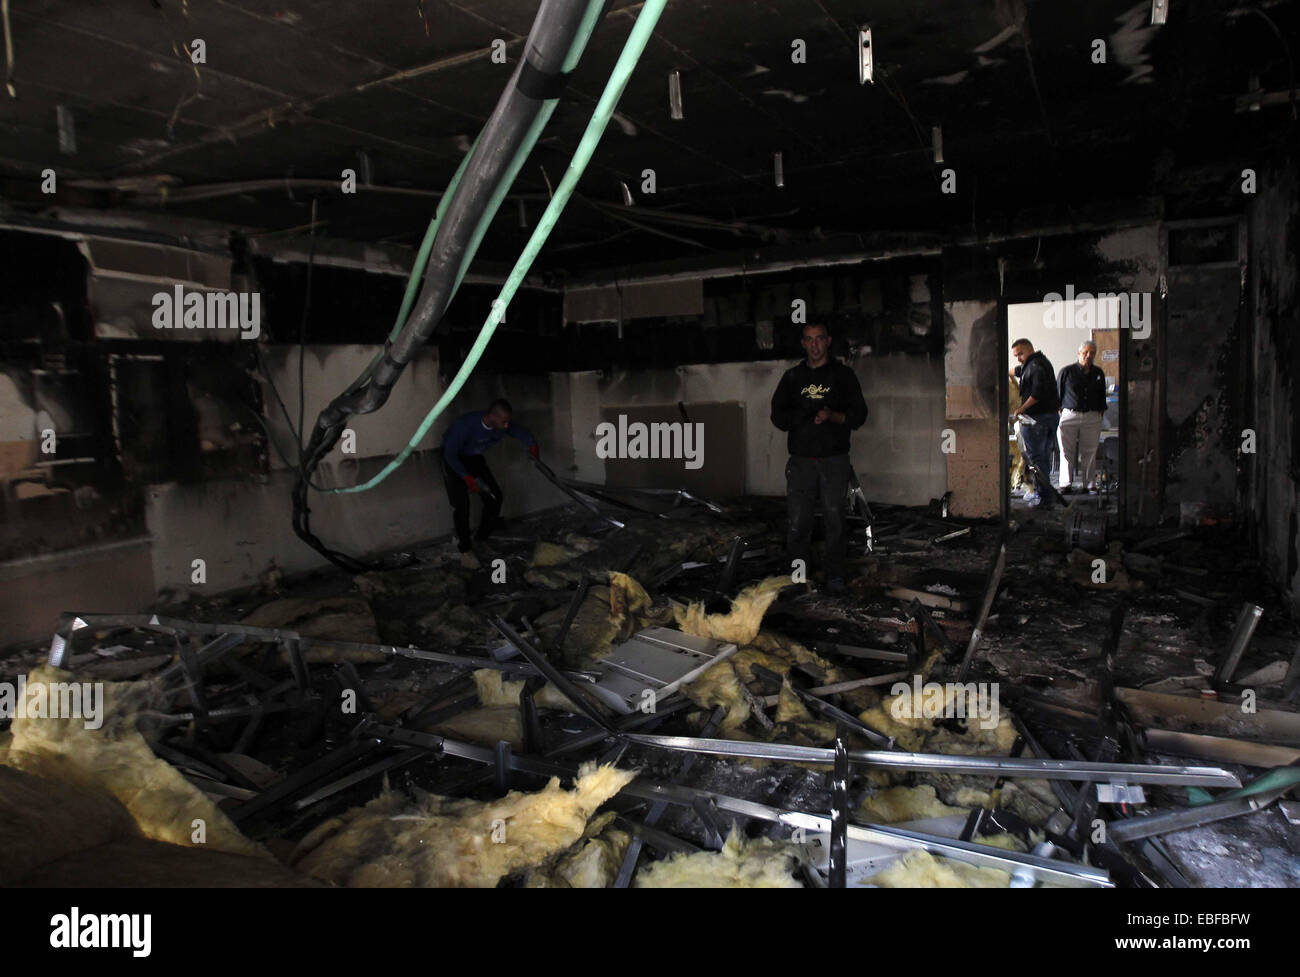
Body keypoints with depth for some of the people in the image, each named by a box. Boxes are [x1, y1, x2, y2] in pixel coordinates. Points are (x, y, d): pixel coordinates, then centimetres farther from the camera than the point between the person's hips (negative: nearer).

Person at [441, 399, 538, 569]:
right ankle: (465, 550, -5)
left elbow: (521, 432, 2)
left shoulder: (503, 426, -20)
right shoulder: (465, 425, -38)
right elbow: (450, 453, -30)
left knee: (495, 497, -1)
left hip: (475, 459, 6)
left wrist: (533, 446, -14)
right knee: (461, 504, -16)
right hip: (453, 460, -6)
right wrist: (467, 477, -36)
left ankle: (482, 540, 15)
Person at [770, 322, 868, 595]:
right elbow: (778, 416, 10)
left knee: (834, 519, 1)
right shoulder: (792, 377, 13)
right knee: (797, 521, -2)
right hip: (801, 459, 1)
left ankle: (835, 576, 11)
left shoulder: (843, 375, 8)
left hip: (834, 460, -1)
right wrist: (806, 417, -9)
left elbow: (859, 414, 4)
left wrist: (833, 416, -16)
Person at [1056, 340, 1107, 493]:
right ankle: (1066, 483, 7)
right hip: (1069, 416, -2)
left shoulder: (1098, 373, 10)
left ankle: (1090, 484, 9)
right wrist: (1059, 410, 1)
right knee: (1067, 451, -1)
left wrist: (1101, 411, 14)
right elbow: (1057, 393, 5)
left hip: (1092, 417, 2)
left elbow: (1102, 395, 20)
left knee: (1089, 452, 3)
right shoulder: (1067, 371, 0)